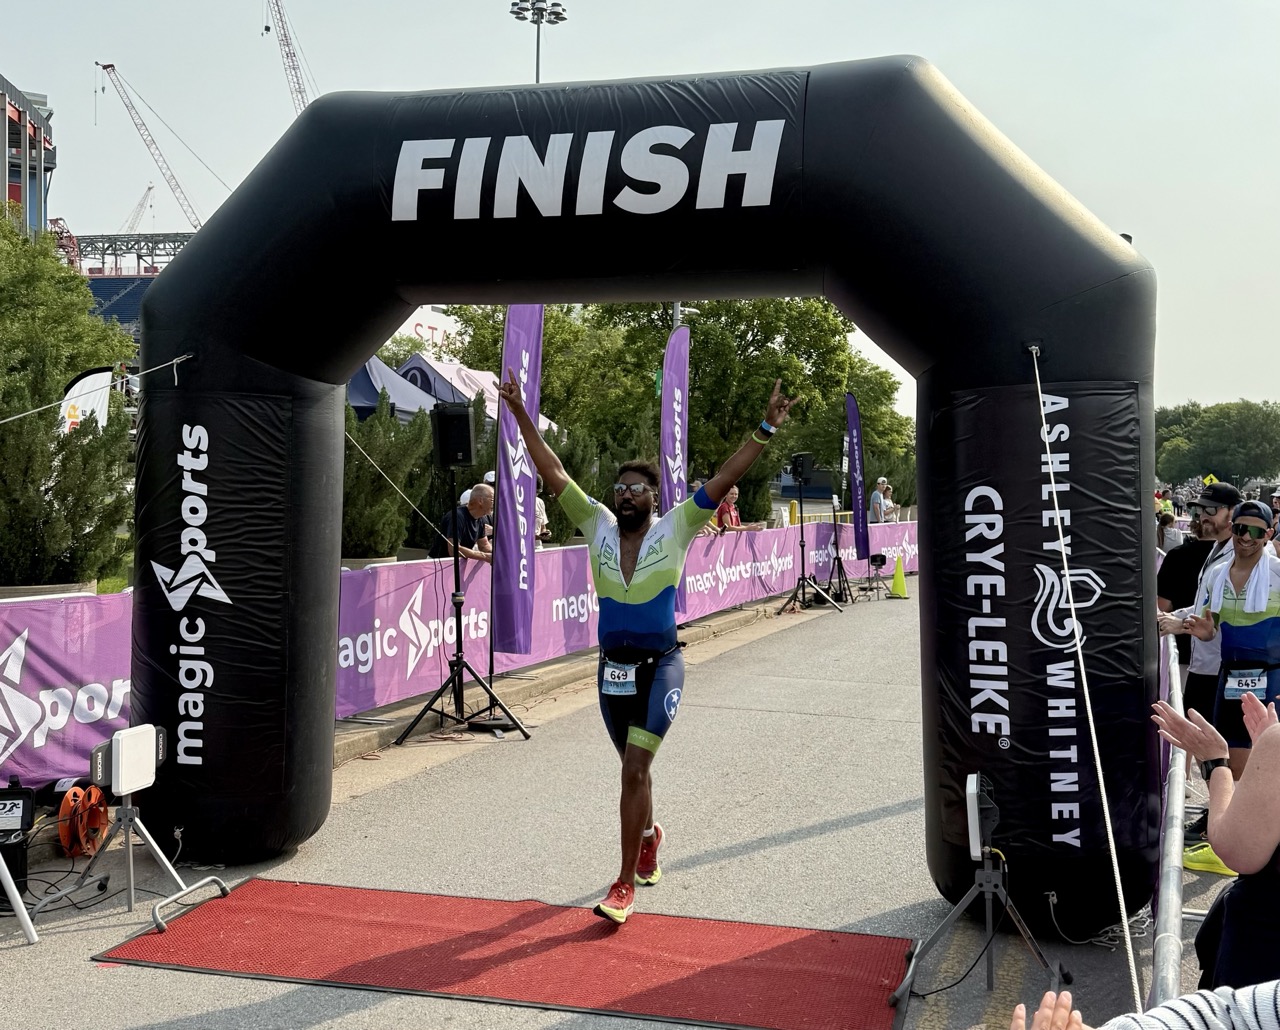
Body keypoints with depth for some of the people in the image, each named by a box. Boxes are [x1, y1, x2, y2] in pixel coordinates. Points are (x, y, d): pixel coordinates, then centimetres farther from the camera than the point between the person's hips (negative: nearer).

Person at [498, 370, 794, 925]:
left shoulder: (675, 528, -4)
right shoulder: (598, 525, 2)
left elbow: (723, 478, -12)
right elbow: (553, 472, 1)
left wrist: (765, 429, -19)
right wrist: (521, 414, -2)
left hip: (660, 666, -4)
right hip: (612, 667, 4)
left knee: (634, 769, -12)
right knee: (634, 767, 20)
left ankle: (626, 883, -4)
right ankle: (648, 835, 48)